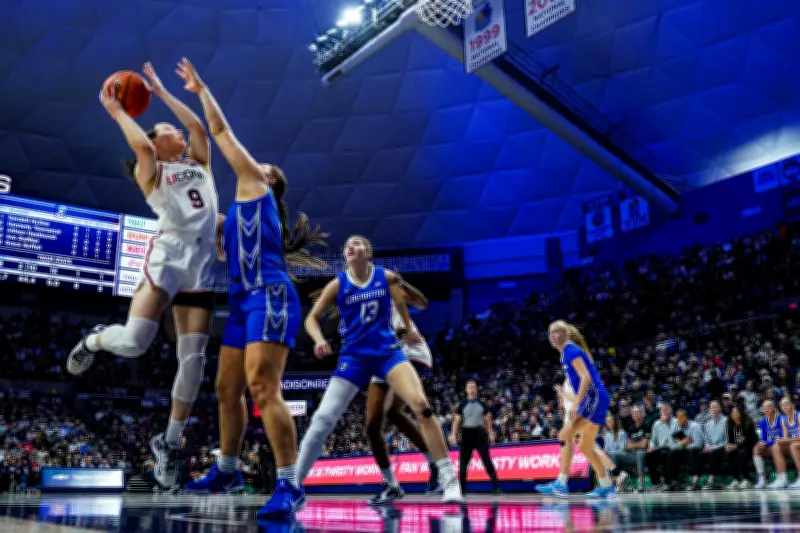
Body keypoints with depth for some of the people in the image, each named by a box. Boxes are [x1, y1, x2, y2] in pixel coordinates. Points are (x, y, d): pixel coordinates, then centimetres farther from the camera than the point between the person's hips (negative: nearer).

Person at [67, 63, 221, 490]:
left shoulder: (200, 164, 24)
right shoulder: (151, 171, 10)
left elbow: (198, 126, 17)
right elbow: (141, 145, -9)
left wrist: (160, 91, 26)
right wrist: (116, 110, 6)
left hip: (201, 264, 4)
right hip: (167, 256, -4)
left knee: (193, 361, -2)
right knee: (133, 342, -17)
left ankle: (169, 442, 10)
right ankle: (94, 340, 21)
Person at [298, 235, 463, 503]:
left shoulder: (387, 277, 0)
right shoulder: (337, 284, -2)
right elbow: (312, 318, 4)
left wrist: (409, 328, 25)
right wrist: (319, 340, -15)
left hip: (388, 351, 0)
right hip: (353, 357, 0)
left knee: (421, 405, -20)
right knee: (323, 418, -7)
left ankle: (449, 479, -12)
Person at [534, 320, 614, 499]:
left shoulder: (570, 350, -9)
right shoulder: (568, 352, 19)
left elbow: (586, 378, -20)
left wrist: (576, 404, -25)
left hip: (594, 397, -10)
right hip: (596, 400, 10)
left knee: (565, 435, -17)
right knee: (586, 447, 16)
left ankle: (561, 484, -20)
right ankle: (606, 487, 24)